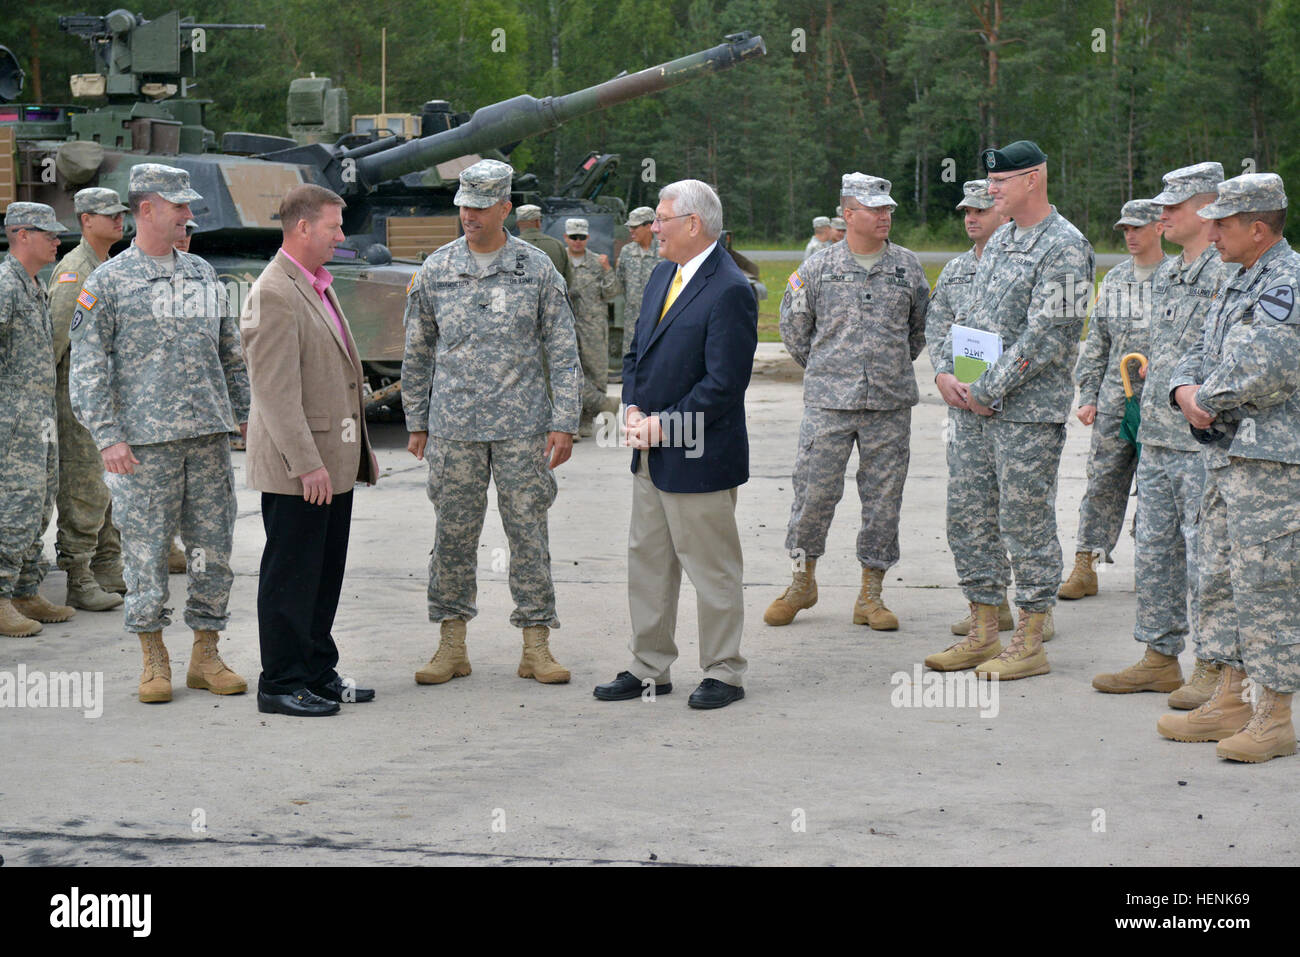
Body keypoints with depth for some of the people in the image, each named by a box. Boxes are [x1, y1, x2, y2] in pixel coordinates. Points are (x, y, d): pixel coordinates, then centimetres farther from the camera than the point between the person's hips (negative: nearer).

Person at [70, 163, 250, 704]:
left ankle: (206, 656, 14)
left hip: (209, 435, 5)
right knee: (147, 548, -1)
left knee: (213, 547, 5)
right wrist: (106, 436, -12)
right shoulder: (108, 282, -1)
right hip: (146, 439, -5)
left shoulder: (202, 274, 14)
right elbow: (88, 368, -4)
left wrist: (246, 412, 17)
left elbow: (231, 351, 21)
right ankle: (154, 660, 10)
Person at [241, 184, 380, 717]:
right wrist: (306, 463, -23)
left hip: (333, 461, 10)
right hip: (297, 466, -10)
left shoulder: (318, 287, 16)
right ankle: (281, 685, 6)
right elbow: (275, 390, -21)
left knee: (326, 573, 15)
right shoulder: (274, 294, -16)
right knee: (290, 576, -2)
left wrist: (359, 450, 21)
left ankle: (318, 674, 24)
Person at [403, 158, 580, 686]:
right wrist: (416, 422, 11)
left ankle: (536, 646, 8)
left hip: (522, 425, -1)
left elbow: (563, 352, 1)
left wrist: (563, 424, -5)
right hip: (453, 426, 1)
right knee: (454, 534, 5)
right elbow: (417, 354, 12)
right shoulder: (435, 270, 5)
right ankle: (452, 644, 14)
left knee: (528, 531, 1)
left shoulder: (536, 268, 1)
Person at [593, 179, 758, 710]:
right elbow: (637, 353, 17)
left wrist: (663, 426, -16)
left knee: (712, 568, 2)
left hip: (697, 457, -9)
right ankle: (649, 668, 24)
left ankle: (723, 673, 13)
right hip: (651, 454, 9)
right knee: (647, 561, 14)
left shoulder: (730, 291, -17)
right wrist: (634, 410, 0)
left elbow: (722, 385, -21)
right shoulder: (663, 274, 12)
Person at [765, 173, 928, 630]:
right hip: (828, 403, -1)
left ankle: (871, 595, 11)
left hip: (890, 404, 2)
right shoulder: (818, 266, 1)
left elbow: (922, 326, 19)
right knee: (814, 491, -1)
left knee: (883, 497, 3)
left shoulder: (908, 266, 6)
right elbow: (794, 326, 11)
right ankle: (803, 581, 17)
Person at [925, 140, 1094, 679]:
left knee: (1026, 521, -2)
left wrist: (988, 391, -17)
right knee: (968, 515, 10)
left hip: (1029, 410, -8)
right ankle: (983, 633, 20)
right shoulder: (999, 241, 15)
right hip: (972, 406, 8)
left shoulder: (1064, 247, -13)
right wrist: (946, 372, 3)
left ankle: (1029, 644, 7)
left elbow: (1047, 336, -19)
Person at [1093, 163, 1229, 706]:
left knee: (1207, 556, -5)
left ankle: (1215, 667, 3)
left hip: (1204, 442, -9)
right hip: (1156, 437, 9)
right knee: (1155, 553, 13)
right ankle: (1160, 656, 22)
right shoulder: (1165, 275, 16)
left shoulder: (1229, 274, -12)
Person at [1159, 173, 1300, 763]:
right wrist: (1185, 390, -2)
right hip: (1226, 454, 10)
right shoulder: (1237, 282, 17)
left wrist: (1208, 400, -10)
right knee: (1221, 579, 14)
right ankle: (1230, 702, 22)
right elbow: (1204, 352, 19)